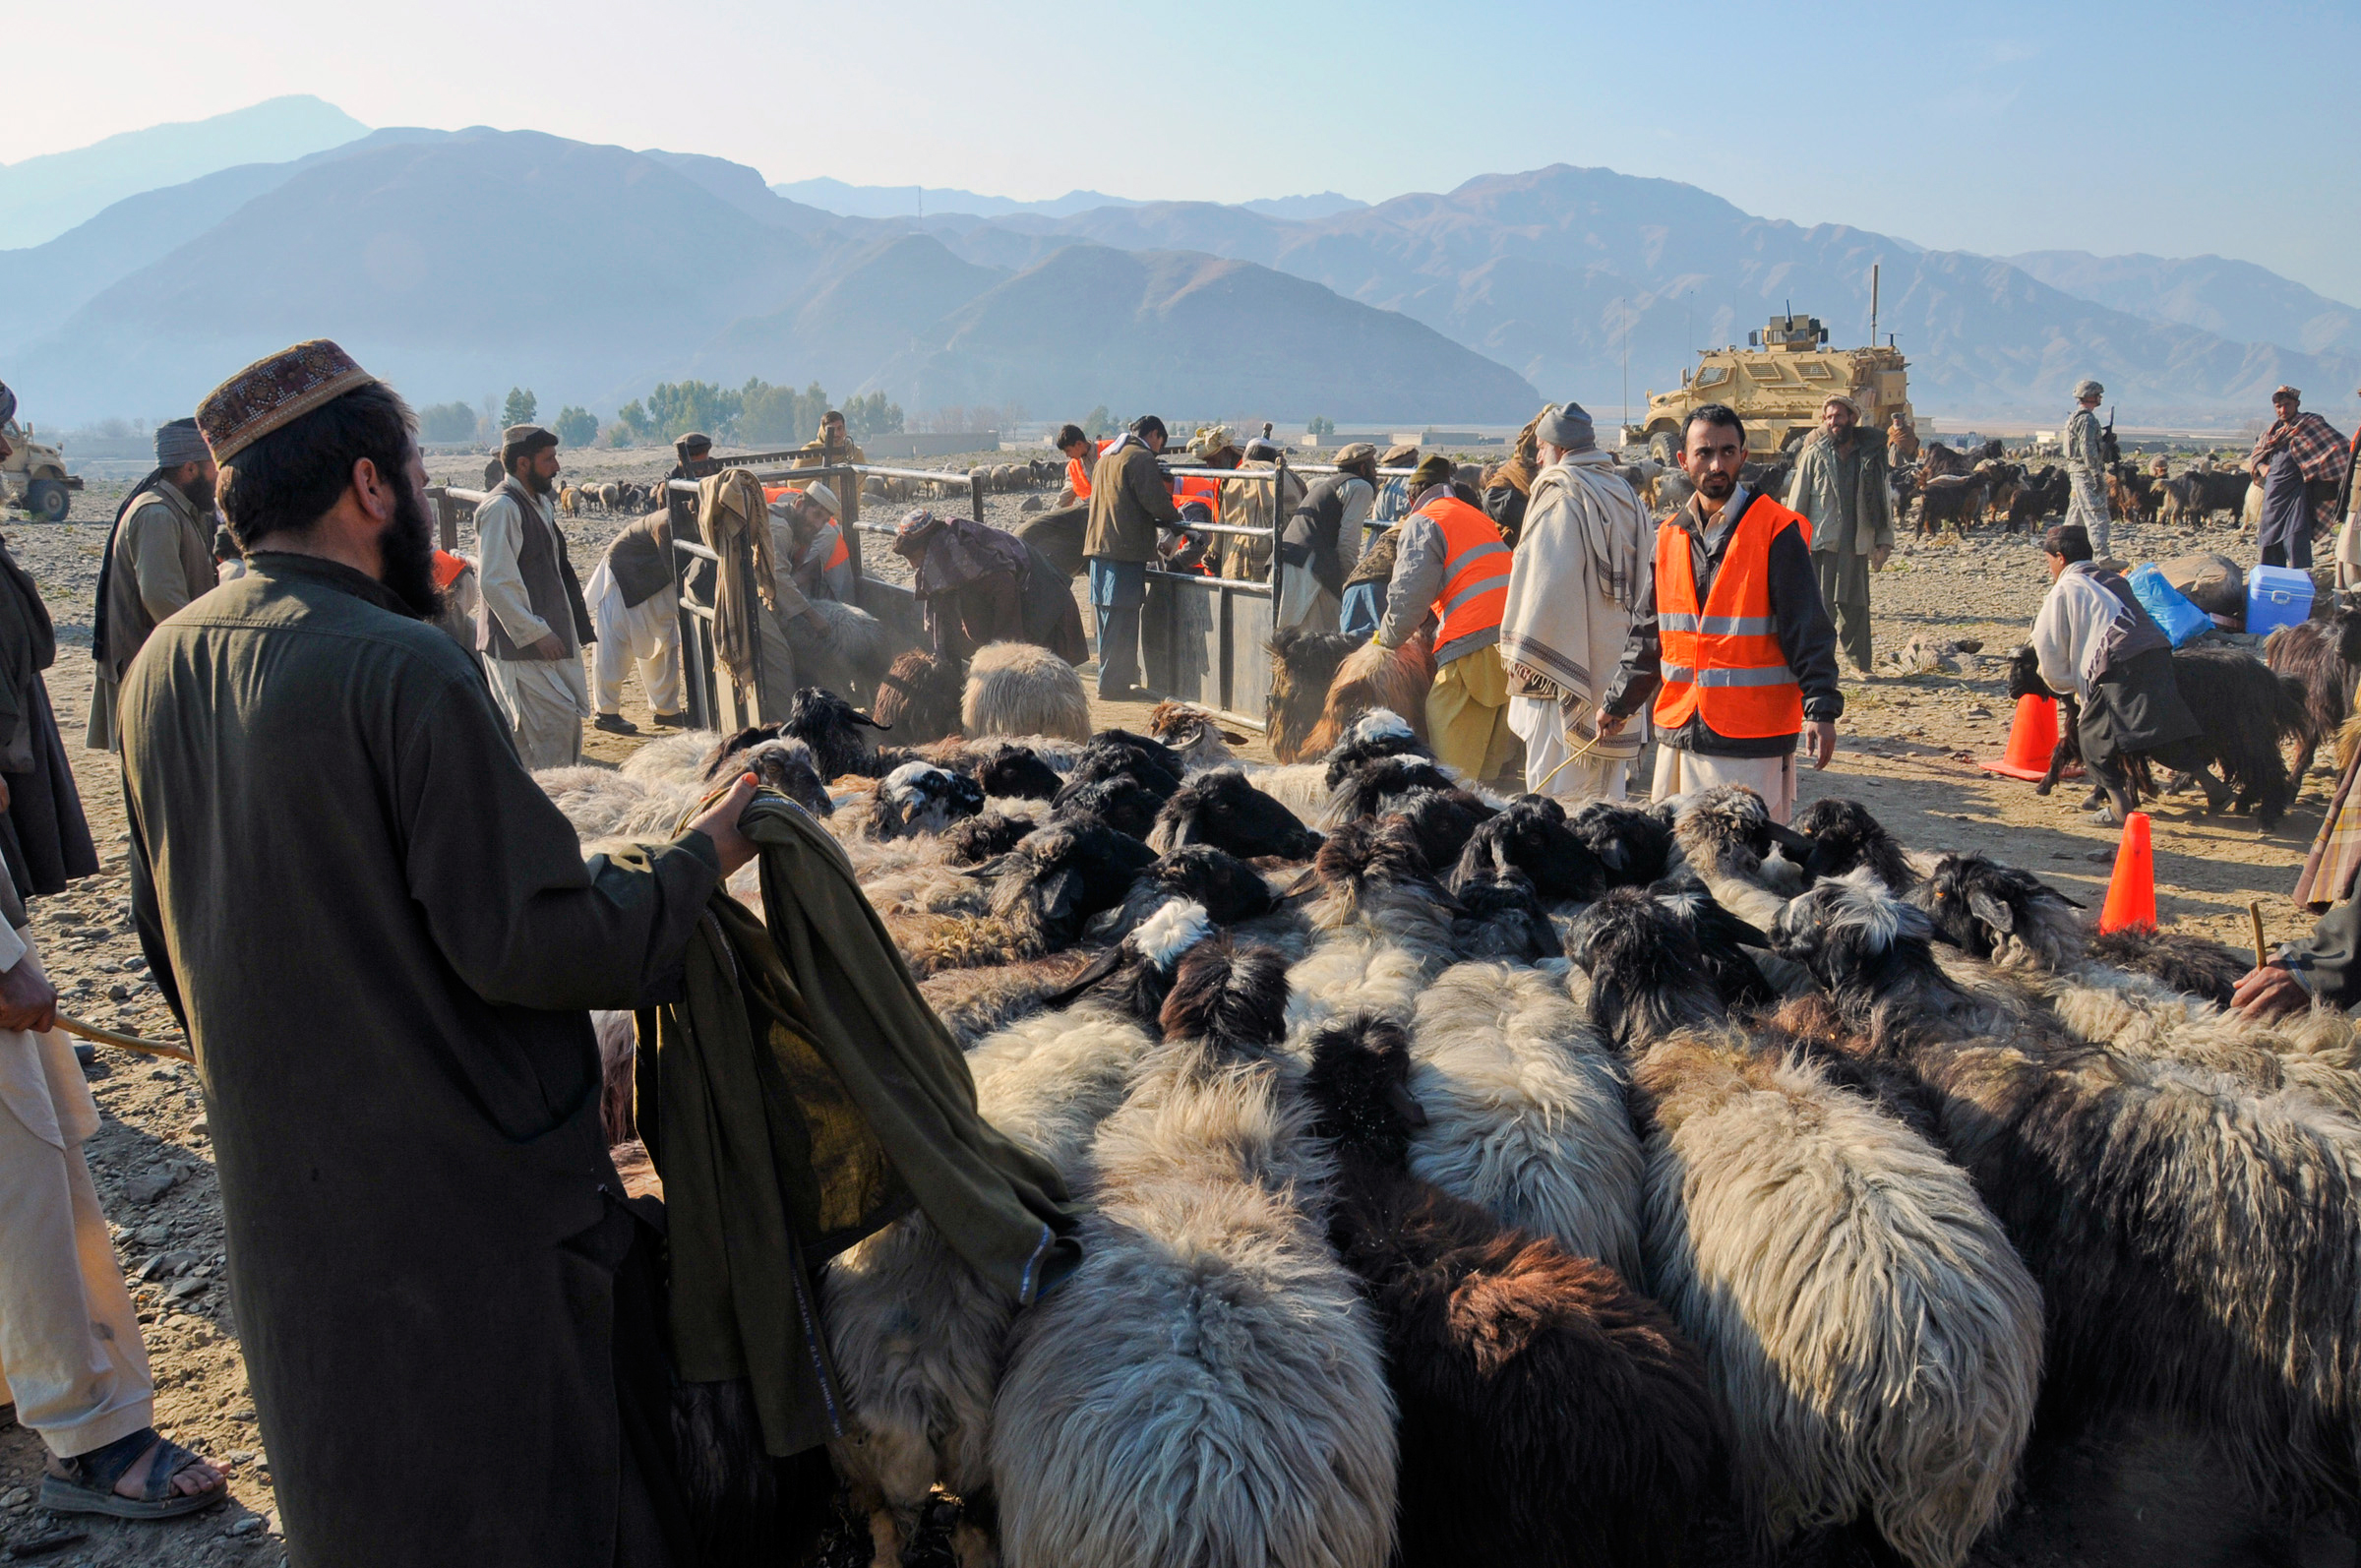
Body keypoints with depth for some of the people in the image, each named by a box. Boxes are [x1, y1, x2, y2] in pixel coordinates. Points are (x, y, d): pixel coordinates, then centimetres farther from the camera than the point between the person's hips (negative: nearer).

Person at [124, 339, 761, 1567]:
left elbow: (168, 934, 13)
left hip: (282, 1183, 8)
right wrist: (699, 857, -10)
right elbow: (531, 941, -24)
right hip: (471, 1185, -7)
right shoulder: (403, 670, -24)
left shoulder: (160, 669, 2)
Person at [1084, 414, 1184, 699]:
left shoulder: (1106, 457, 21)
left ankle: (1110, 682, 18)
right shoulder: (1140, 457, -8)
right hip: (1126, 548, -9)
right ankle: (1115, 683, -5)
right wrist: (1176, 517, 4)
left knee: (1109, 618, 12)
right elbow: (1156, 502, -16)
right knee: (1122, 620, -6)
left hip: (1099, 545, 9)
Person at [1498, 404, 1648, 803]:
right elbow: (1641, 587, 17)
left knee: (1556, 788, -5)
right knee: (1605, 793, 13)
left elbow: (1547, 582, -17)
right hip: (1614, 668, 8)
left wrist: (1526, 656, -13)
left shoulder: (1560, 494, -10)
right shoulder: (1625, 495, 14)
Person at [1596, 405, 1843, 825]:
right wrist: (1618, 703, 23)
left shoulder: (1777, 532, -5)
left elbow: (1808, 630, -7)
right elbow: (1647, 635, 19)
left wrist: (1820, 708, -16)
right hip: (1679, 730, 5)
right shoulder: (1670, 535, 11)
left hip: (1752, 741, -5)